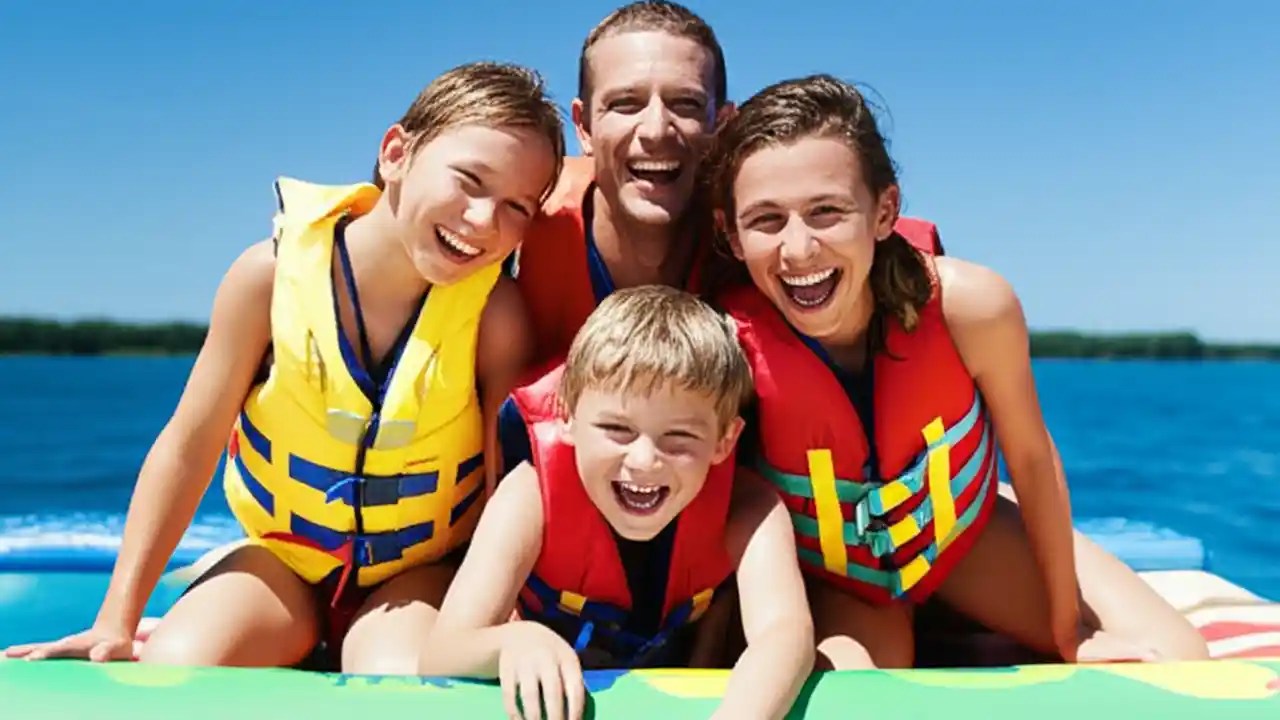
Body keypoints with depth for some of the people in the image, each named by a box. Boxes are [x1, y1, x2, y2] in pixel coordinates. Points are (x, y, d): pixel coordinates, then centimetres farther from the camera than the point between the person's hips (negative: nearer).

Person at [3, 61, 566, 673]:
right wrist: (116, 622, -8)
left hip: (418, 570, -1)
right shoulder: (277, 272, -17)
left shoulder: (494, 308, -20)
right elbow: (189, 444, -10)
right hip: (282, 554, 2)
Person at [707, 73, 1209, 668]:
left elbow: (1031, 457, -14)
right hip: (830, 576, -2)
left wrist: (1067, 625, -3)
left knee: (1175, 660, 2)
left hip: (965, 534, 2)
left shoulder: (970, 303, -31)